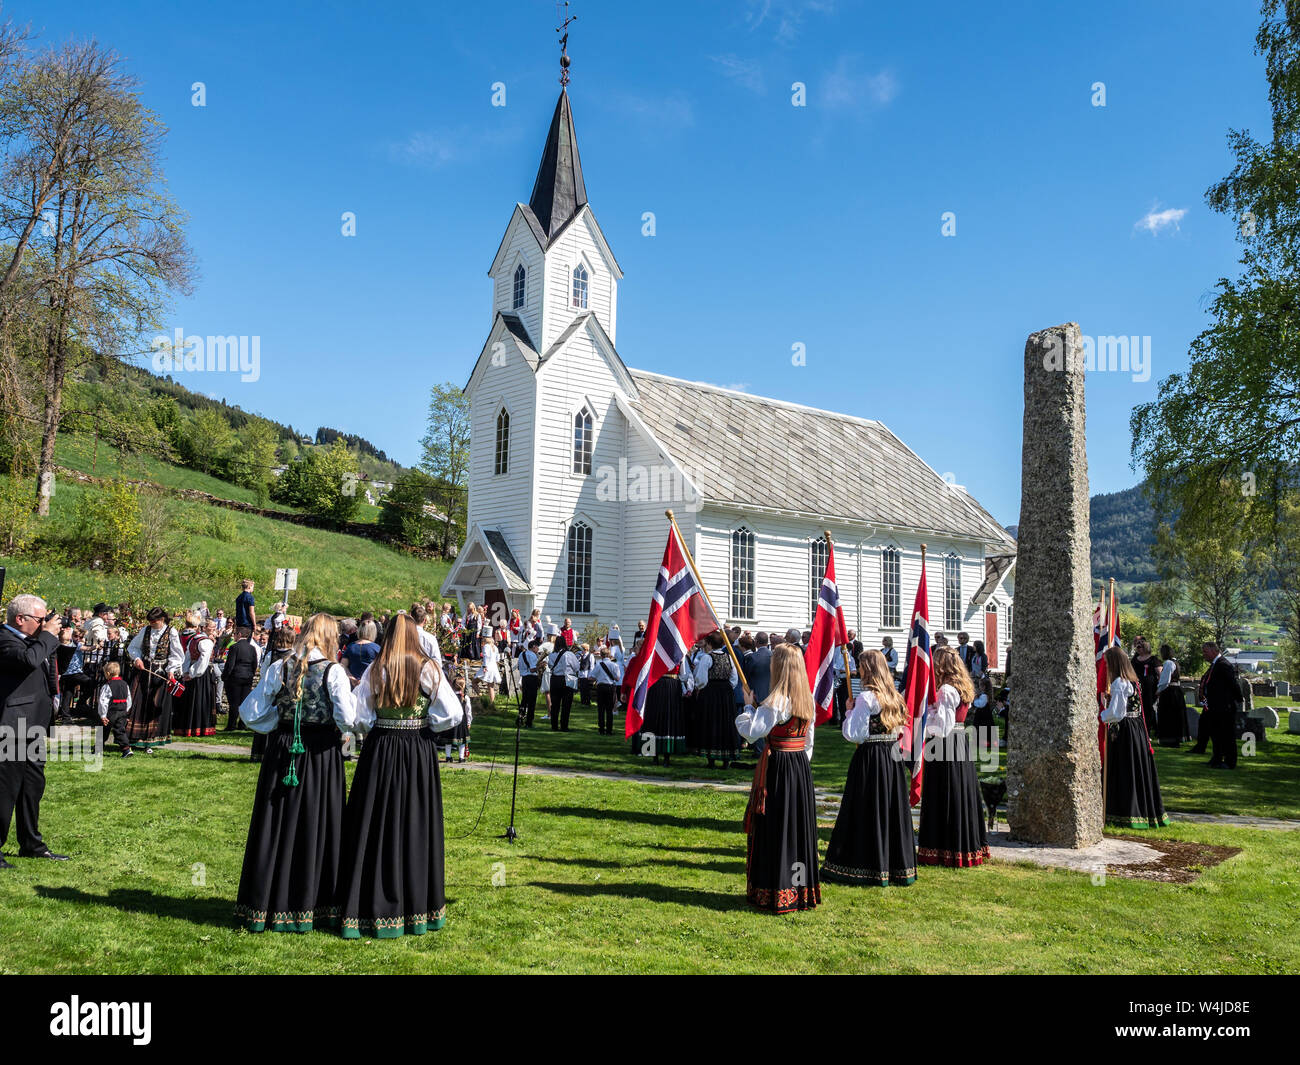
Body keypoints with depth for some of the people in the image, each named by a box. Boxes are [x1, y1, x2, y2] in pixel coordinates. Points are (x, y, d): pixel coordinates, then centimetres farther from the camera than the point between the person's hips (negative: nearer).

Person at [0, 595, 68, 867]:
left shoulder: (27, 639, 14)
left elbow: (44, 659, 29)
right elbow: (30, 660, -33)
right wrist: (48, 634, -21)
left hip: (33, 727, 10)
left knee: (33, 786, 17)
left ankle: (31, 844, 28)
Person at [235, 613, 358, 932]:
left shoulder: (279, 668, -1)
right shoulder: (333, 671, -10)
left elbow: (250, 712, -1)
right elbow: (348, 719, -17)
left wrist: (279, 721, 13)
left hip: (282, 752, 3)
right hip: (321, 754, -3)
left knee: (276, 826, 10)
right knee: (316, 826, 7)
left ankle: (265, 907, 18)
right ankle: (313, 906, 14)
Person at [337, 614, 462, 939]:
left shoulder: (375, 671, -3)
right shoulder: (429, 670, -5)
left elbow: (359, 718, -6)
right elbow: (453, 714, -9)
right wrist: (425, 725, 7)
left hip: (380, 752, 0)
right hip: (419, 753, 0)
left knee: (376, 826, 7)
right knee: (416, 824, 9)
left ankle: (371, 909, 12)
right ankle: (418, 907, 16)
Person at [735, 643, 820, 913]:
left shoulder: (776, 701, -17)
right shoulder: (807, 700, 7)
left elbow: (751, 732, -18)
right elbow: (809, 740, 13)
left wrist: (748, 706, -3)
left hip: (777, 766, -7)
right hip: (801, 766, 7)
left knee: (776, 828, 1)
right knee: (799, 826, 14)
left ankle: (775, 893, 6)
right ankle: (803, 890, 22)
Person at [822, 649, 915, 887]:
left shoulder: (866, 697, -15)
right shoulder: (895, 696, 7)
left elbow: (853, 734, -16)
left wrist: (850, 711, -2)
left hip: (870, 759, -7)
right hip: (894, 758, 7)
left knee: (867, 810, 2)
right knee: (893, 810, 13)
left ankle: (869, 870, 6)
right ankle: (899, 868, 19)